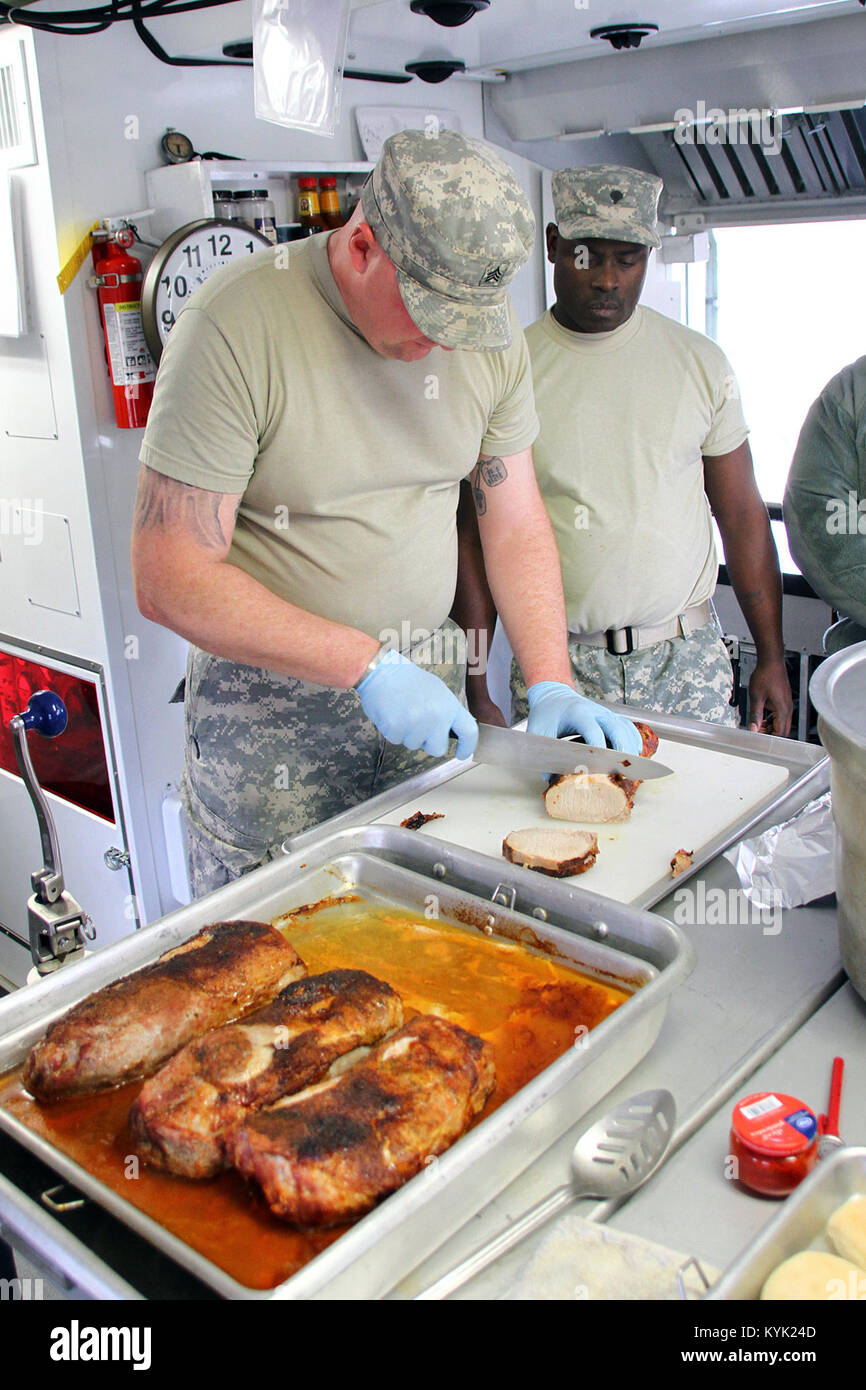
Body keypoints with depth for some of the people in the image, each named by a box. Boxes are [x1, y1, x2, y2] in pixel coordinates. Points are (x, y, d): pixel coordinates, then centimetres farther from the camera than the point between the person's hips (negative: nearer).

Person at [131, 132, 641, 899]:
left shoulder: (488, 327, -2)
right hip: (269, 706, -4)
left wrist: (552, 683, -7)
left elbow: (516, 522, 5)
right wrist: (368, 666, -23)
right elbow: (169, 578, -20)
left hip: (427, 681, 5)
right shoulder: (236, 325, -19)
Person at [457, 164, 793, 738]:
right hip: (556, 666, -1)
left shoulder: (702, 363, 4)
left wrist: (772, 658, 5)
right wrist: (477, 691, -4)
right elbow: (476, 537, -1)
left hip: (687, 662, 2)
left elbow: (743, 517, 8)